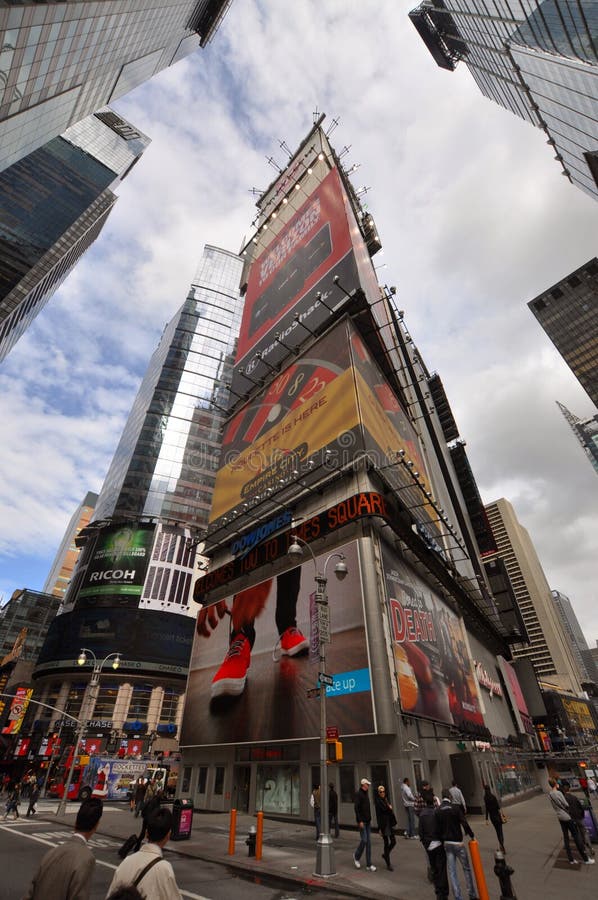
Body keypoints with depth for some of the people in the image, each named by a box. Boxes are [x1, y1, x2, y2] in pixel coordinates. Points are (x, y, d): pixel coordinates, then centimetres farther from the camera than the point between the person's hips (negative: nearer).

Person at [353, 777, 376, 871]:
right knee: (364, 840, -7)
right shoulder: (358, 794, -13)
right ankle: (356, 856, 18)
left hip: (368, 821, 8)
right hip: (362, 821, -8)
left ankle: (369, 865, 12)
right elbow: (356, 808, -18)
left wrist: (370, 819, 17)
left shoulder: (366, 794, 13)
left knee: (369, 841, 5)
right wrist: (360, 821, -20)